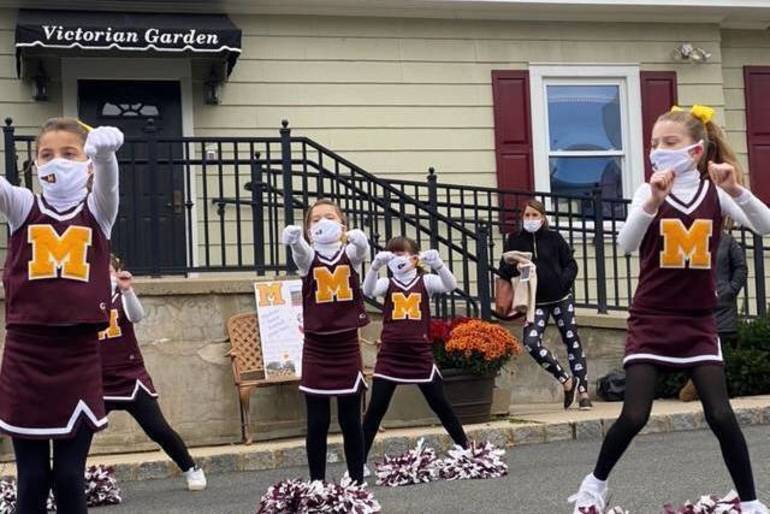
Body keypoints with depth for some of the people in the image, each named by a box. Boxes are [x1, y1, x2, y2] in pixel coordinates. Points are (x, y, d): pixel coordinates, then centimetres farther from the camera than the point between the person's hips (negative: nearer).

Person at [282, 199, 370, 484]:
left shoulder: (351, 254, 2)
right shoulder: (308, 258, 0)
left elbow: (363, 248, -22)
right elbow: (300, 250, -24)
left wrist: (358, 238, -46)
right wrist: (294, 238, -49)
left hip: (347, 346, 0)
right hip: (316, 348, 0)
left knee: (351, 422, 6)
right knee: (317, 423, 3)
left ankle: (357, 482, 15)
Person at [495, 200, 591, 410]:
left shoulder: (553, 238, 1)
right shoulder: (515, 240, 3)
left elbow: (570, 264, 5)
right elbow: (503, 270, 3)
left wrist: (563, 282, -13)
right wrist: (516, 268, -18)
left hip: (561, 298, 0)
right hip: (536, 302, 0)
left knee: (572, 341, 3)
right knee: (531, 342, -17)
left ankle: (583, 391, 12)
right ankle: (567, 381, -3)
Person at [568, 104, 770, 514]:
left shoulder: (716, 194, 0)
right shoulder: (651, 191, -6)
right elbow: (625, 244, -20)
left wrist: (736, 191, -27)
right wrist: (654, 201, -34)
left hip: (699, 322, 2)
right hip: (651, 321, -1)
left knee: (721, 416, -4)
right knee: (634, 417, -6)